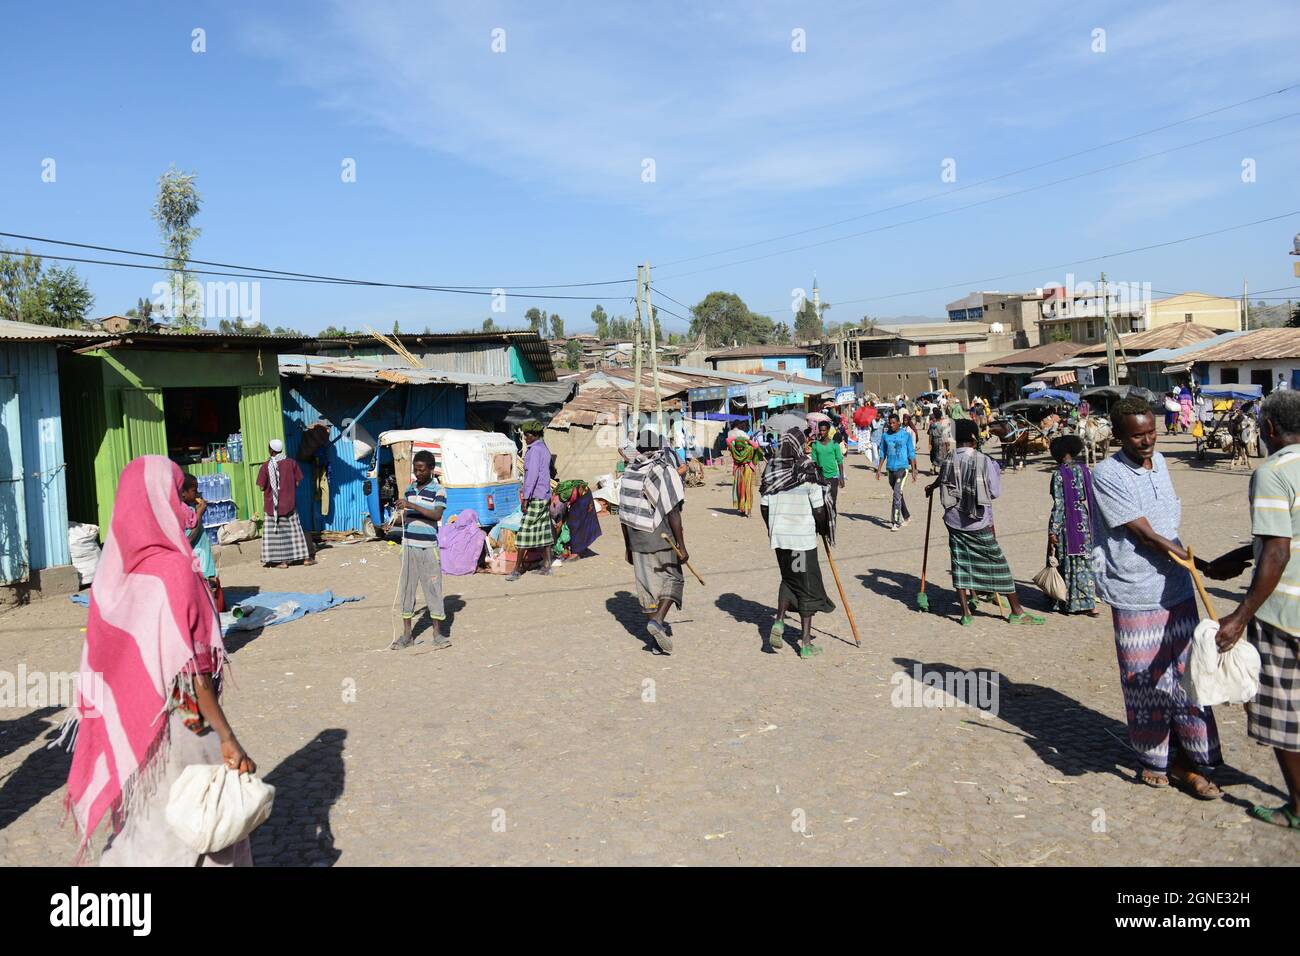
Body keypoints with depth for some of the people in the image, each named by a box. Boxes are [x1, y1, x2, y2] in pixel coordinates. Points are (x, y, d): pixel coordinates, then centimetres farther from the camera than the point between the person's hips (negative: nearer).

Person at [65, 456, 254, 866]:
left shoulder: (114, 568, -1)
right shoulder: (172, 569, -20)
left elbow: (102, 660, 7)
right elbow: (189, 669, -22)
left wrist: (124, 719, 19)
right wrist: (228, 738, -19)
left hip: (127, 723, 7)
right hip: (177, 725, -7)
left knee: (144, 822, 21)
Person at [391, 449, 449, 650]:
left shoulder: (438, 491, -6)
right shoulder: (409, 489, 11)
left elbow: (437, 515, -22)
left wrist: (411, 505, -26)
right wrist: (400, 513, 2)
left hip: (428, 547, -5)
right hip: (408, 545, 5)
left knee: (433, 588, -1)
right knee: (406, 588, 8)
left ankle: (438, 634, 8)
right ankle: (407, 634, 16)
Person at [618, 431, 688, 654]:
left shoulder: (628, 472, 8)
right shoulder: (664, 471, -10)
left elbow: (624, 513, 12)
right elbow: (673, 512, -16)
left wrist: (627, 546, 19)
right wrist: (681, 546, -13)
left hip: (636, 538, 5)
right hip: (660, 537, -5)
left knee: (647, 586, 10)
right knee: (672, 579, 11)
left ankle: (658, 640, 16)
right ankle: (658, 620, -11)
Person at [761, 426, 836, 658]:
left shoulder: (771, 470, 0)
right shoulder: (808, 471, -13)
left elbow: (764, 506, 4)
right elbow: (819, 509, -11)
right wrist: (825, 530, 8)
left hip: (778, 535, 4)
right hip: (803, 536, -4)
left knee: (788, 579, 23)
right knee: (807, 586, 7)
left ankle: (779, 621, 4)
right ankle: (806, 642, 12)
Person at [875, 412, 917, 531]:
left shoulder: (906, 435, -3)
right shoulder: (885, 436, 6)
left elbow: (911, 453, 1)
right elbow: (883, 454, 12)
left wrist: (914, 471, -1)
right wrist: (879, 469, 8)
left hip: (902, 467, -5)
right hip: (890, 468, 5)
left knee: (897, 495, -14)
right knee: (898, 494, 16)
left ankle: (896, 522, -12)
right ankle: (906, 516, 33)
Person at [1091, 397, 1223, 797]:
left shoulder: (1159, 461, 8)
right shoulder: (1107, 475, -14)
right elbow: (1146, 535, -17)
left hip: (1177, 589, 6)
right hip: (1136, 597, -6)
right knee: (1146, 683, 5)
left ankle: (1188, 760, 21)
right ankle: (1154, 759, 23)